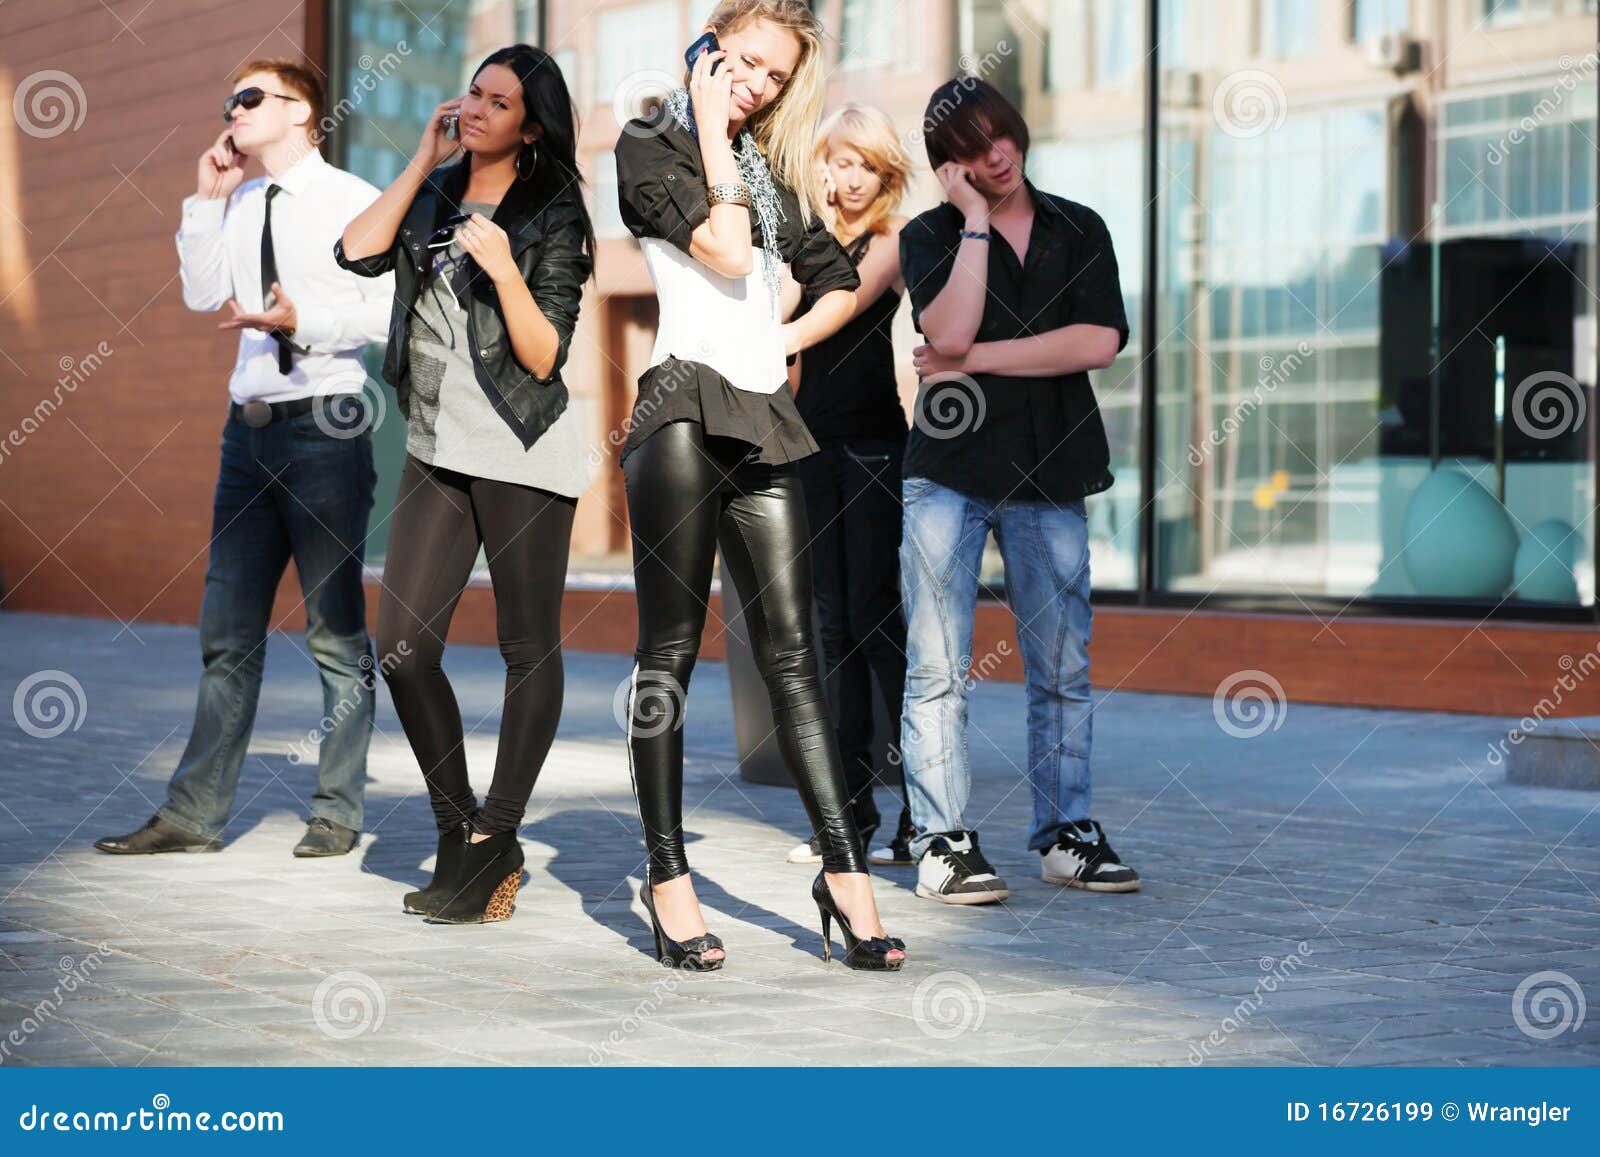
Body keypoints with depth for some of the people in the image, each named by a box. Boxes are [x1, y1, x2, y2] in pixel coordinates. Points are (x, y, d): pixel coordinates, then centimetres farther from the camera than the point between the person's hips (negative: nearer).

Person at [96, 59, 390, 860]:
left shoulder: (351, 201, -4)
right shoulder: (242, 205, 16)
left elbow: (386, 309, -11)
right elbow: (201, 294, 12)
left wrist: (301, 321, -23)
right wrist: (207, 201, 8)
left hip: (324, 428, -7)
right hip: (250, 427, 7)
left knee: (336, 632, 1)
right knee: (227, 633, 7)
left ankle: (336, 814, 9)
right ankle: (194, 815, 11)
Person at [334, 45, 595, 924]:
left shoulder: (552, 217, -4)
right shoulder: (437, 194, 12)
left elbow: (544, 357, -9)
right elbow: (358, 251, -4)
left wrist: (504, 270, -23)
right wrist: (424, 160, -2)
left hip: (522, 456, -6)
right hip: (437, 450, 6)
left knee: (529, 651, 1)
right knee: (403, 648, 0)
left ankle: (493, 844, 8)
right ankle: (459, 835, 11)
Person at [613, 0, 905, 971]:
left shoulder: (772, 174, 21)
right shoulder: (650, 146, 3)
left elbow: (841, 280, 31)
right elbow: (725, 250, -11)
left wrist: (784, 341, 16)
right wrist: (712, 130, -4)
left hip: (763, 417, 5)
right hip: (686, 406, -5)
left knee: (792, 651, 1)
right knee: (671, 646, -4)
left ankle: (846, 872, -3)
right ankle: (667, 874, 1)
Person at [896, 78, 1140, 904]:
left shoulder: (1079, 231, 11)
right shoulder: (929, 235, 6)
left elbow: (1099, 341, -5)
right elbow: (950, 330, -14)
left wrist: (975, 359, -8)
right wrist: (974, 221, -9)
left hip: (1050, 471, 2)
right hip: (949, 470, -2)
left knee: (1062, 669, 5)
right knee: (938, 667, -6)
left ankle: (1065, 835, 14)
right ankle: (943, 845, -2)